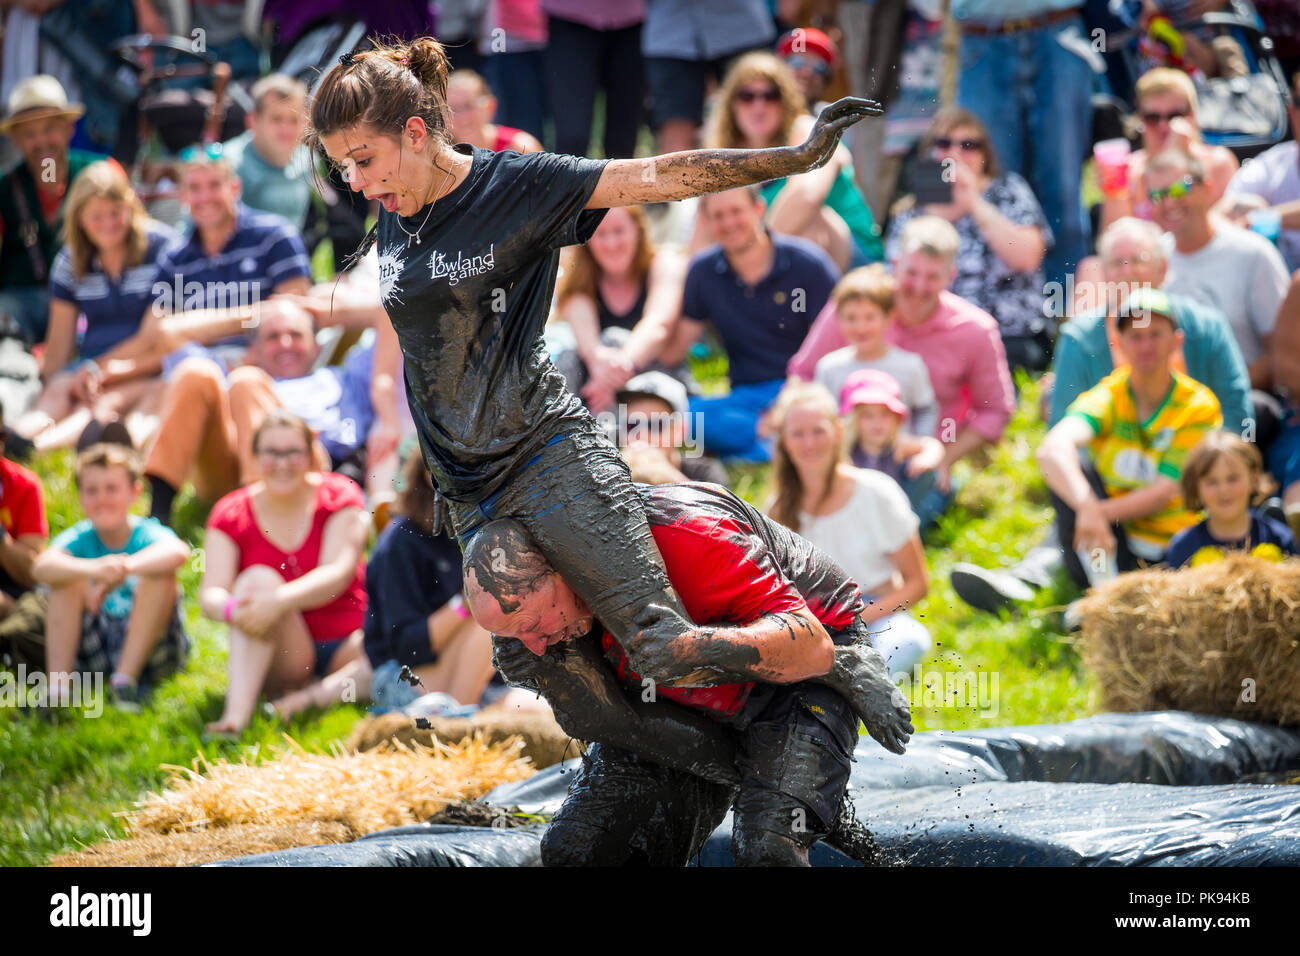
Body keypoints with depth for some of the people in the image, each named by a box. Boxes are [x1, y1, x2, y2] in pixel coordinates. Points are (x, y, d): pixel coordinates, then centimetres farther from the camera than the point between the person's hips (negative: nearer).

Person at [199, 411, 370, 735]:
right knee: (259, 578, -30)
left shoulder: (340, 497, -1)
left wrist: (280, 601, -36)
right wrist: (231, 609, -36)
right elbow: (210, 595, -10)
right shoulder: (231, 515, 3)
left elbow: (338, 574, -17)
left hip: (345, 648, -1)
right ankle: (236, 714, -47)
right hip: (280, 655, 1)